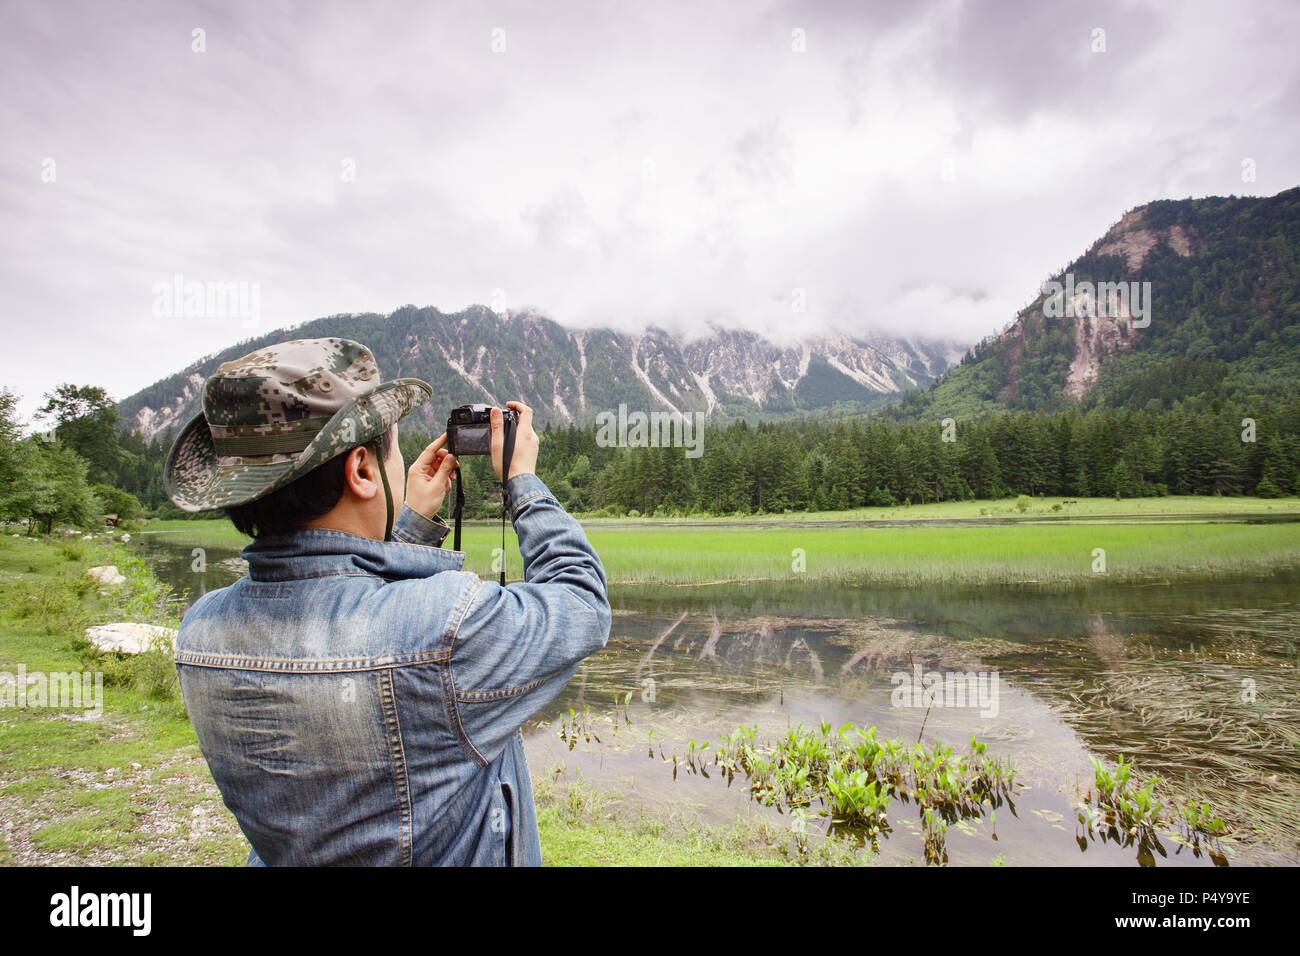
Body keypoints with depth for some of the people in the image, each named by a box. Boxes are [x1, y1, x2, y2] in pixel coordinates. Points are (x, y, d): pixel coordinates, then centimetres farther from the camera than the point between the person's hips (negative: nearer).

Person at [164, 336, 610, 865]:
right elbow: (581, 603, -17)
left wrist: (415, 520, 7)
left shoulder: (201, 630, -13)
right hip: (449, 854, -5)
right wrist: (523, 481, -7)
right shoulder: (446, 627, -34)